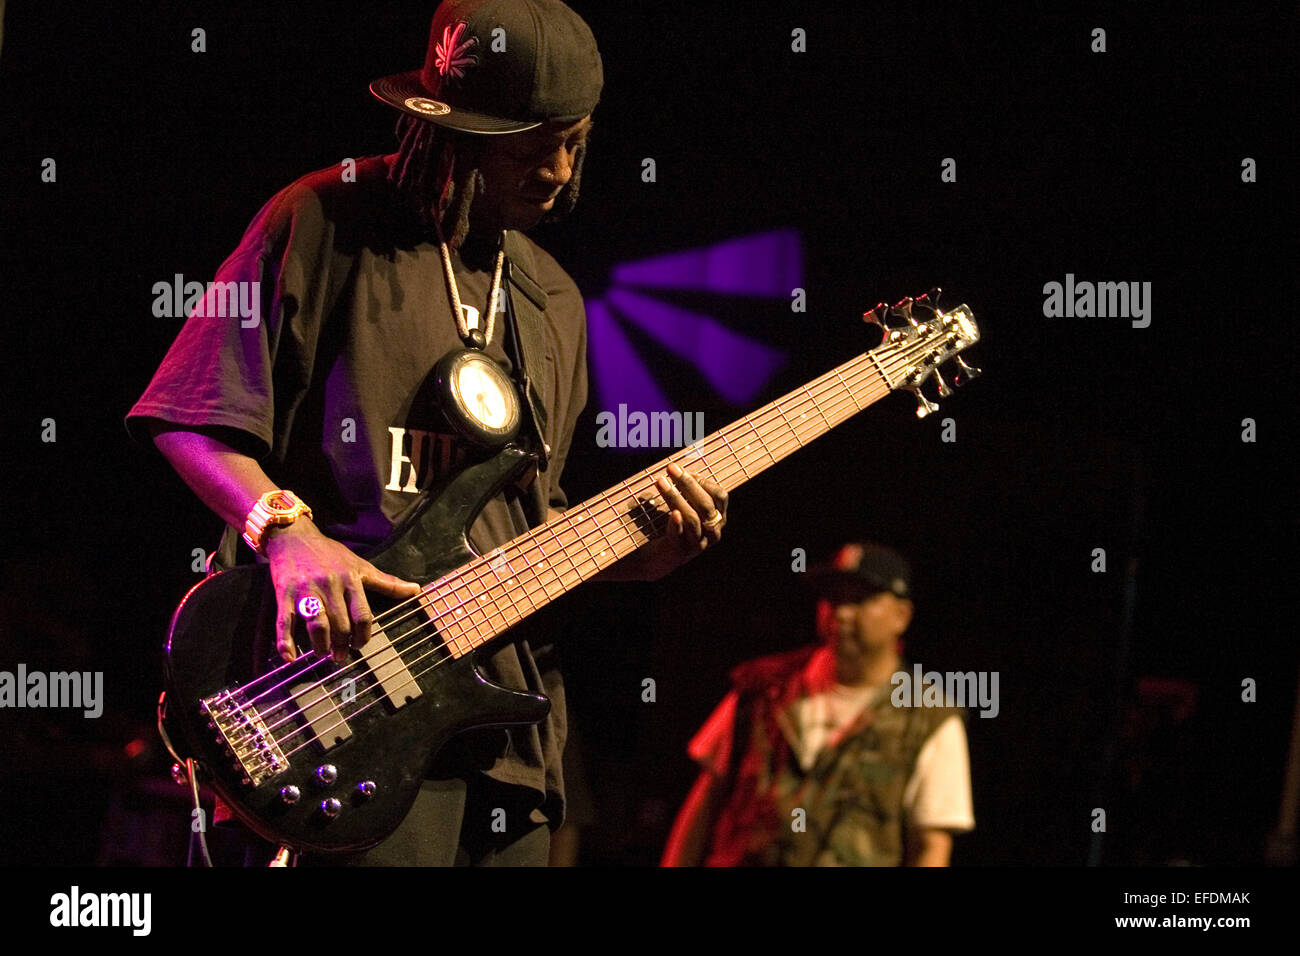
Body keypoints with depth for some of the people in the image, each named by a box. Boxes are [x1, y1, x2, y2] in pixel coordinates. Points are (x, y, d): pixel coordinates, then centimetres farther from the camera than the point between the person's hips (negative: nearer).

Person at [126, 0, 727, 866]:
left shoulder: (552, 301, 21)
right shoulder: (326, 226, -1)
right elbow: (190, 416, -4)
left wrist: (642, 551, 4)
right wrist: (286, 530, -20)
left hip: (505, 701, 7)